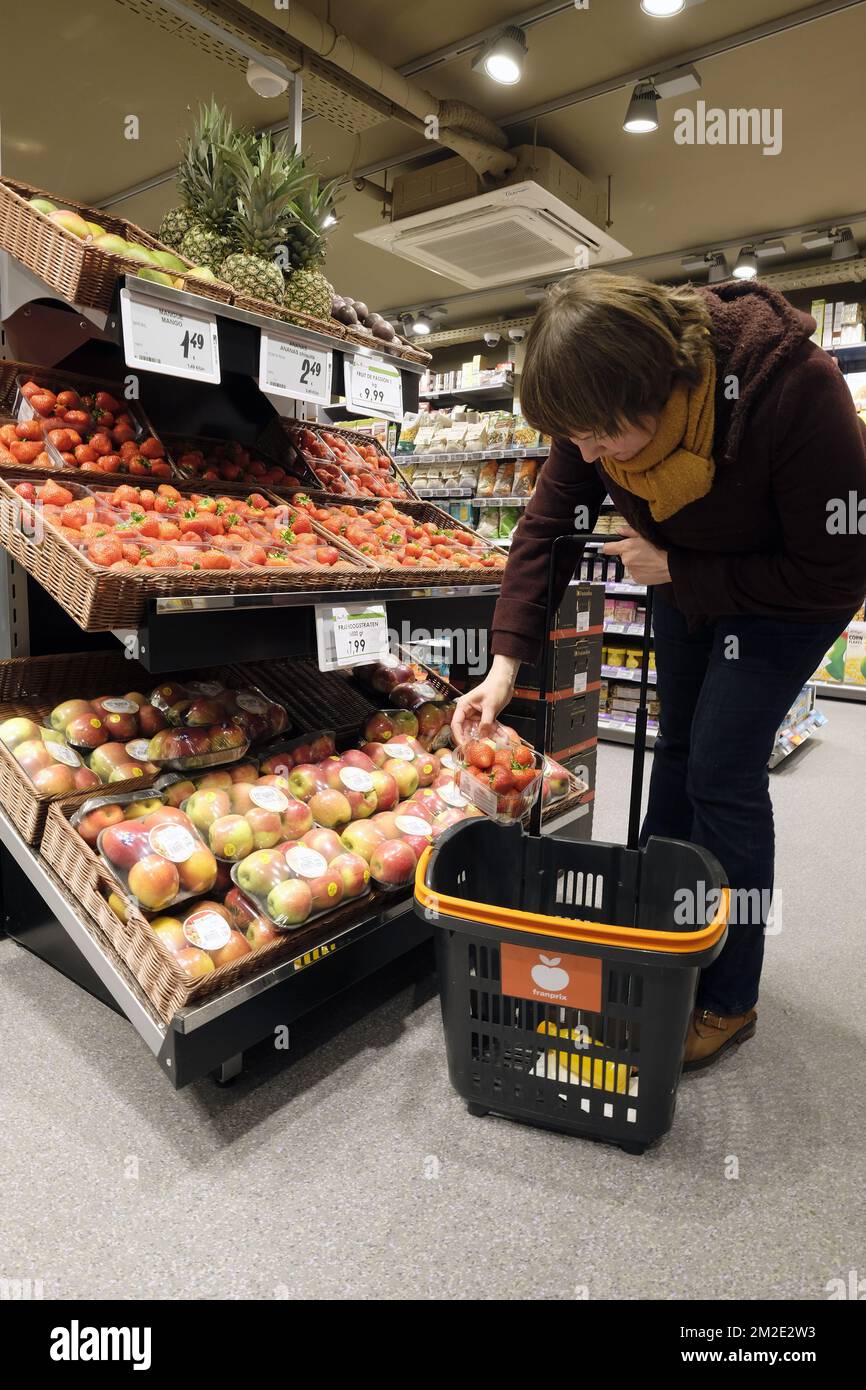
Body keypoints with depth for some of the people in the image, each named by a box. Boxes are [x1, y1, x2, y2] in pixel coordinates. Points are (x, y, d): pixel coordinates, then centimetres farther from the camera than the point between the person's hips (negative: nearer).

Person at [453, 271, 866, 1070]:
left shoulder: (792, 389, -37)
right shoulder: (603, 405, -21)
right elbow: (548, 526, -15)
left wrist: (674, 571, -27)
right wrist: (506, 664, -22)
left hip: (790, 591, -5)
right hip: (685, 576, 6)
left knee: (723, 771, -10)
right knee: (678, 744, 13)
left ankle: (728, 1001, 9)